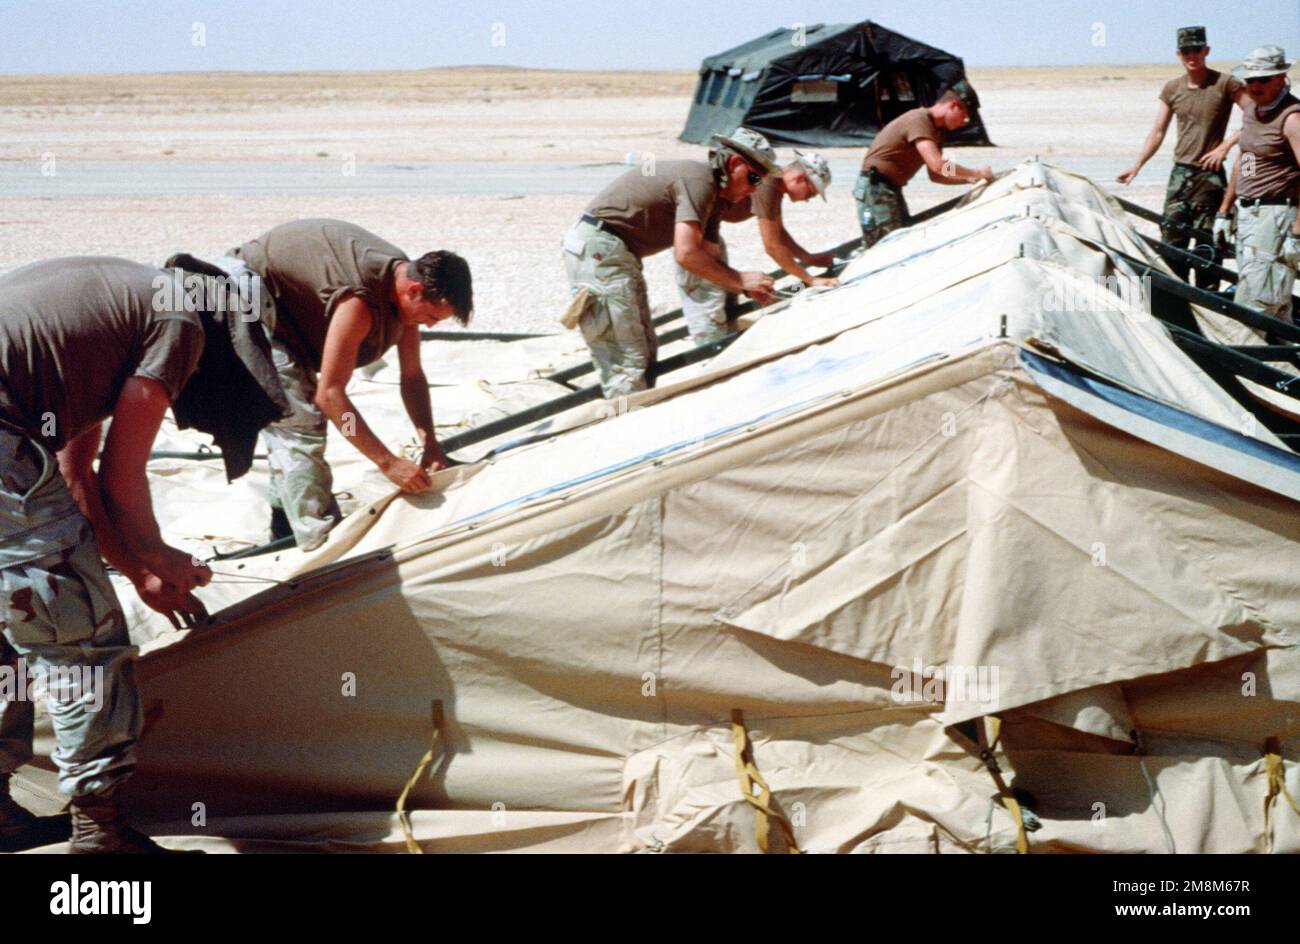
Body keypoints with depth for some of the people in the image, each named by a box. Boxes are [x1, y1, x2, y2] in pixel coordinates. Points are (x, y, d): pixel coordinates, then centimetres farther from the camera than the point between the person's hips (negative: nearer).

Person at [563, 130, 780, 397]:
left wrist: (749, 289, -1)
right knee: (627, 364, -12)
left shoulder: (713, 197, 15)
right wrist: (741, 280, -14)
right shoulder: (699, 180, -17)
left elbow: (709, 260, 14)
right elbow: (686, 254, -23)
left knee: (645, 353, 14)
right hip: (598, 249, -11)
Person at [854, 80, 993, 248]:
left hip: (892, 189, 10)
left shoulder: (937, 130, 12)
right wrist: (977, 173, -21)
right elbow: (937, 166, -31)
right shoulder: (919, 120, -20)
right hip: (875, 188, -10)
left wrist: (971, 179, 4)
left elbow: (935, 175, 16)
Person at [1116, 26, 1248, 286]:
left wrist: (1225, 146, -14)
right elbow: (1157, 132, 13)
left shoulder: (1225, 84, -5)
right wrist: (1136, 166, 6)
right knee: (1172, 239, 1)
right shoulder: (1172, 89, 10)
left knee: (1206, 244, -2)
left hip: (1210, 174, -5)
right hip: (1180, 173, 5)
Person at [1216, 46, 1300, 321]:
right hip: (1247, 213, 9)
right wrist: (1224, 211, 23)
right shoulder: (1251, 110, 13)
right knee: (1276, 306, 12)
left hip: (1276, 214, -9)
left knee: (1253, 306, -12)